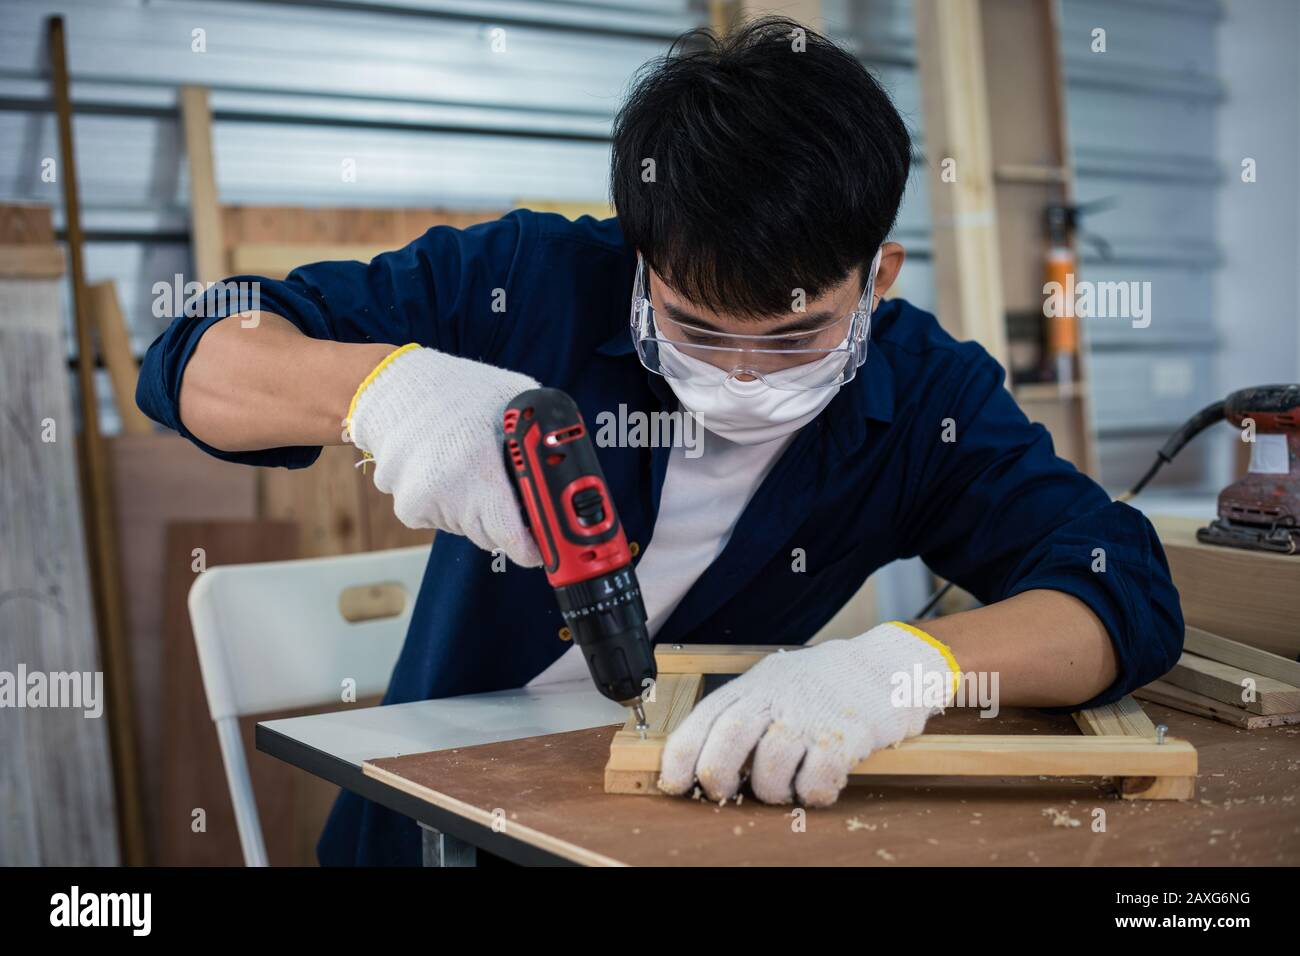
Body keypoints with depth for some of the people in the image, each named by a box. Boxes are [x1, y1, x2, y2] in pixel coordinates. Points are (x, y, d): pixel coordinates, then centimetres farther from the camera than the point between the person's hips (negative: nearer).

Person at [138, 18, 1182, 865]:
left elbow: (1130, 594, -15)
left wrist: (908, 664, -34)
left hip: (701, 833, 1)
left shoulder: (923, 396, -7)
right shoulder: (532, 283, -11)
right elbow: (192, 357, -10)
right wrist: (380, 382, -31)